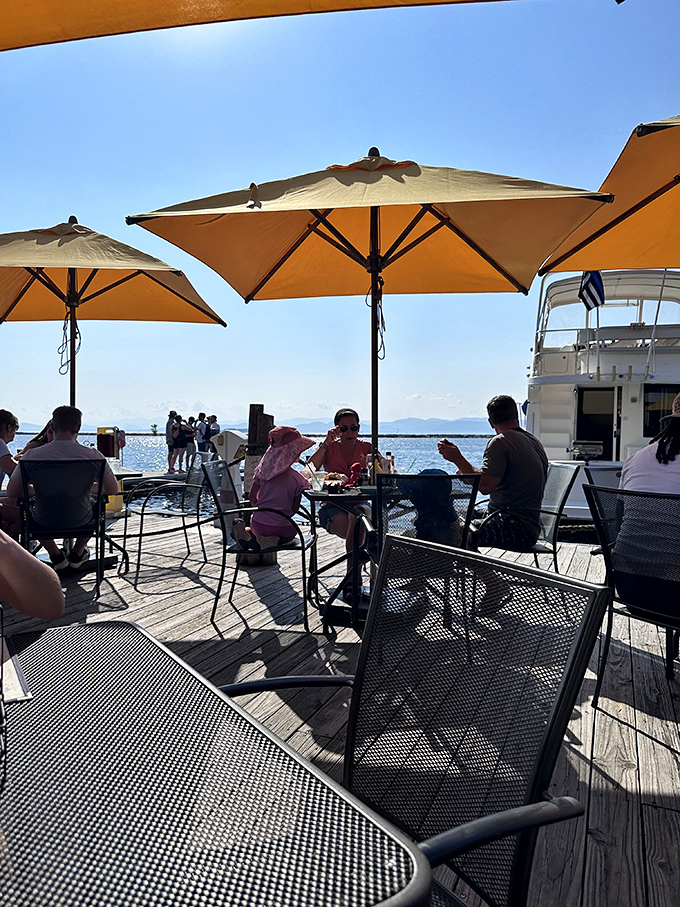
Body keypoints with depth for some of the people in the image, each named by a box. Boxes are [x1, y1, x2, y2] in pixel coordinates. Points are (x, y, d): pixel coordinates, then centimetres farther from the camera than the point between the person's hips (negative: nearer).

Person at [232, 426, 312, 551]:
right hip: (281, 528, -2)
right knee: (293, 530, 32)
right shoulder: (297, 479, -10)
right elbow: (295, 509, -5)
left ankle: (244, 532, -1)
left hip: (258, 525, 2)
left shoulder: (262, 470, -2)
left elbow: (252, 499, 5)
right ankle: (274, 540, -3)